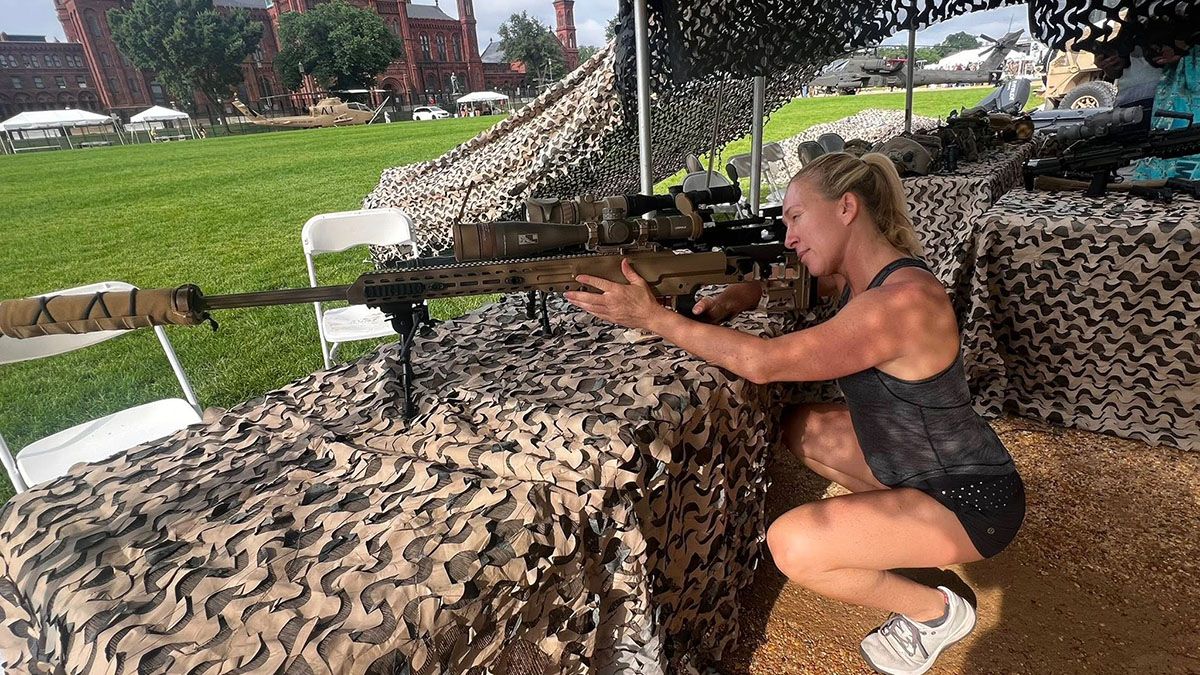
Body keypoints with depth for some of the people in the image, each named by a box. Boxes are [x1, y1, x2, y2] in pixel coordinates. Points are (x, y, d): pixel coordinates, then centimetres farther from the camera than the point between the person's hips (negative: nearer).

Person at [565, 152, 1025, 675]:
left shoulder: (904, 301, -31)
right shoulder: (858, 276, -3)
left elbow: (762, 362, -36)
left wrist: (651, 316, -31)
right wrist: (735, 297, -13)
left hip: (973, 498, -8)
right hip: (915, 460, 8)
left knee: (791, 545, -22)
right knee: (801, 428, 13)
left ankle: (936, 611, 4)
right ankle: (894, 521, 19)